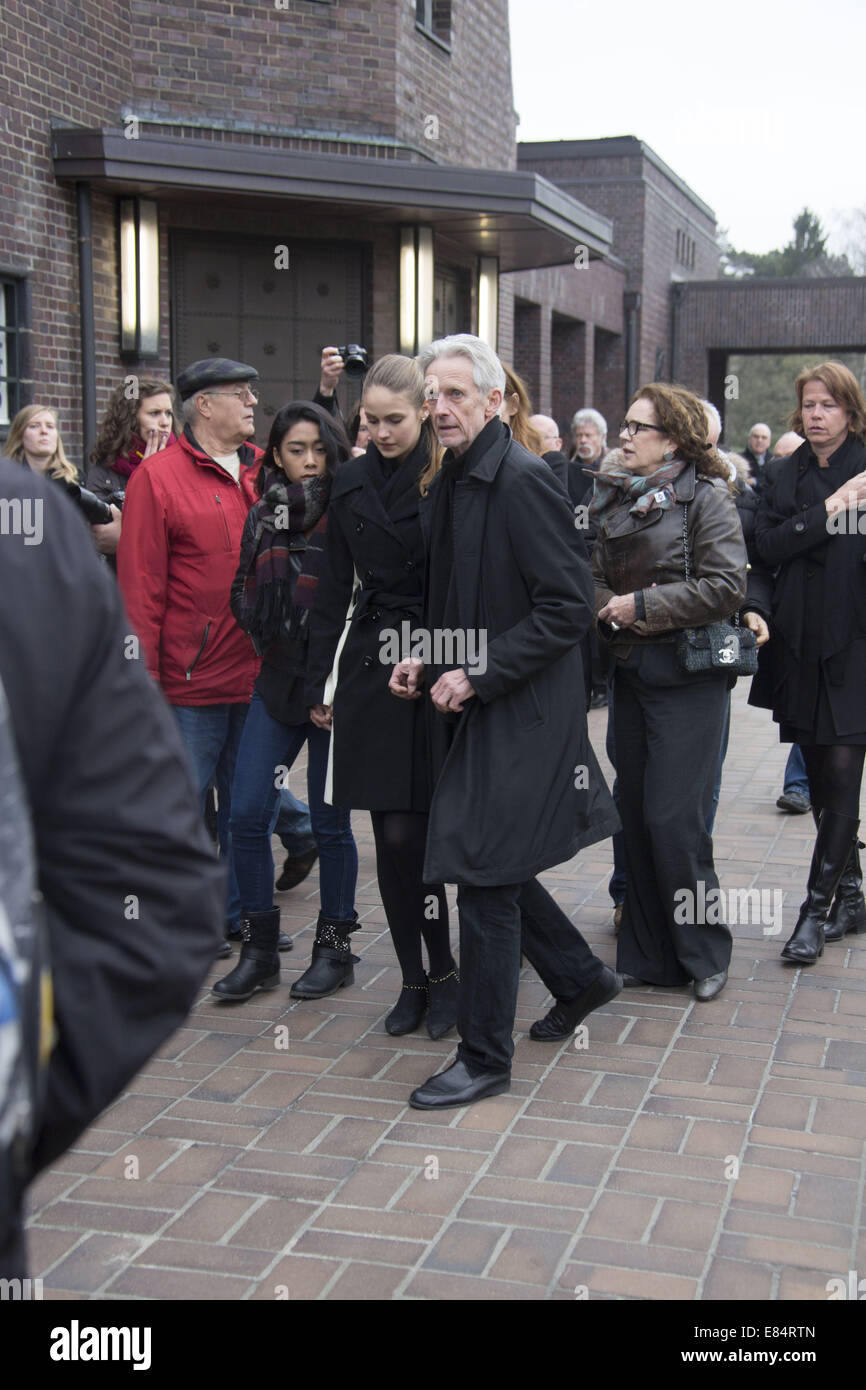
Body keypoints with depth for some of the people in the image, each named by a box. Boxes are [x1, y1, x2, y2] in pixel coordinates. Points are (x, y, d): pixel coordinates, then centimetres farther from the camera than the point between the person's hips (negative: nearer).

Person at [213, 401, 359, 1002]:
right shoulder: (264, 517, 9)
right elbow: (246, 603, 7)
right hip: (280, 680, 4)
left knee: (330, 822, 4)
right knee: (248, 815, 0)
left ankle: (334, 947, 20)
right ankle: (260, 950, 14)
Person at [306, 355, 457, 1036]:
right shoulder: (352, 483, 10)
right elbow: (335, 588, 13)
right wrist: (320, 681, 12)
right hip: (369, 664, 5)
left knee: (407, 832, -6)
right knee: (392, 834, 7)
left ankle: (441, 972, 12)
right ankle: (415, 977, 19)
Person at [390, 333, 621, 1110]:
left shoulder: (523, 481, -16)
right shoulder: (451, 485, 11)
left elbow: (568, 606, -19)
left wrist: (478, 677, -19)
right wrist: (428, 661, 5)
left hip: (518, 716, -9)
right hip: (468, 707, 9)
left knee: (486, 876, -4)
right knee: (494, 866, 16)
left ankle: (485, 1059, 9)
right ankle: (581, 978, 38)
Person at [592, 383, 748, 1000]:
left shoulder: (706, 498, -8)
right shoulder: (612, 497, 11)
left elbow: (726, 588, -16)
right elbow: (593, 575, 14)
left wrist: (643, 606, -15)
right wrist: (608, 607, -7)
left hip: (688, 676, -6)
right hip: (631, 671, 7)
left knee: (674, 817, -8)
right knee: (635, 813, 9)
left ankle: (704, 954, 10)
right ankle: (650, 954, 21)